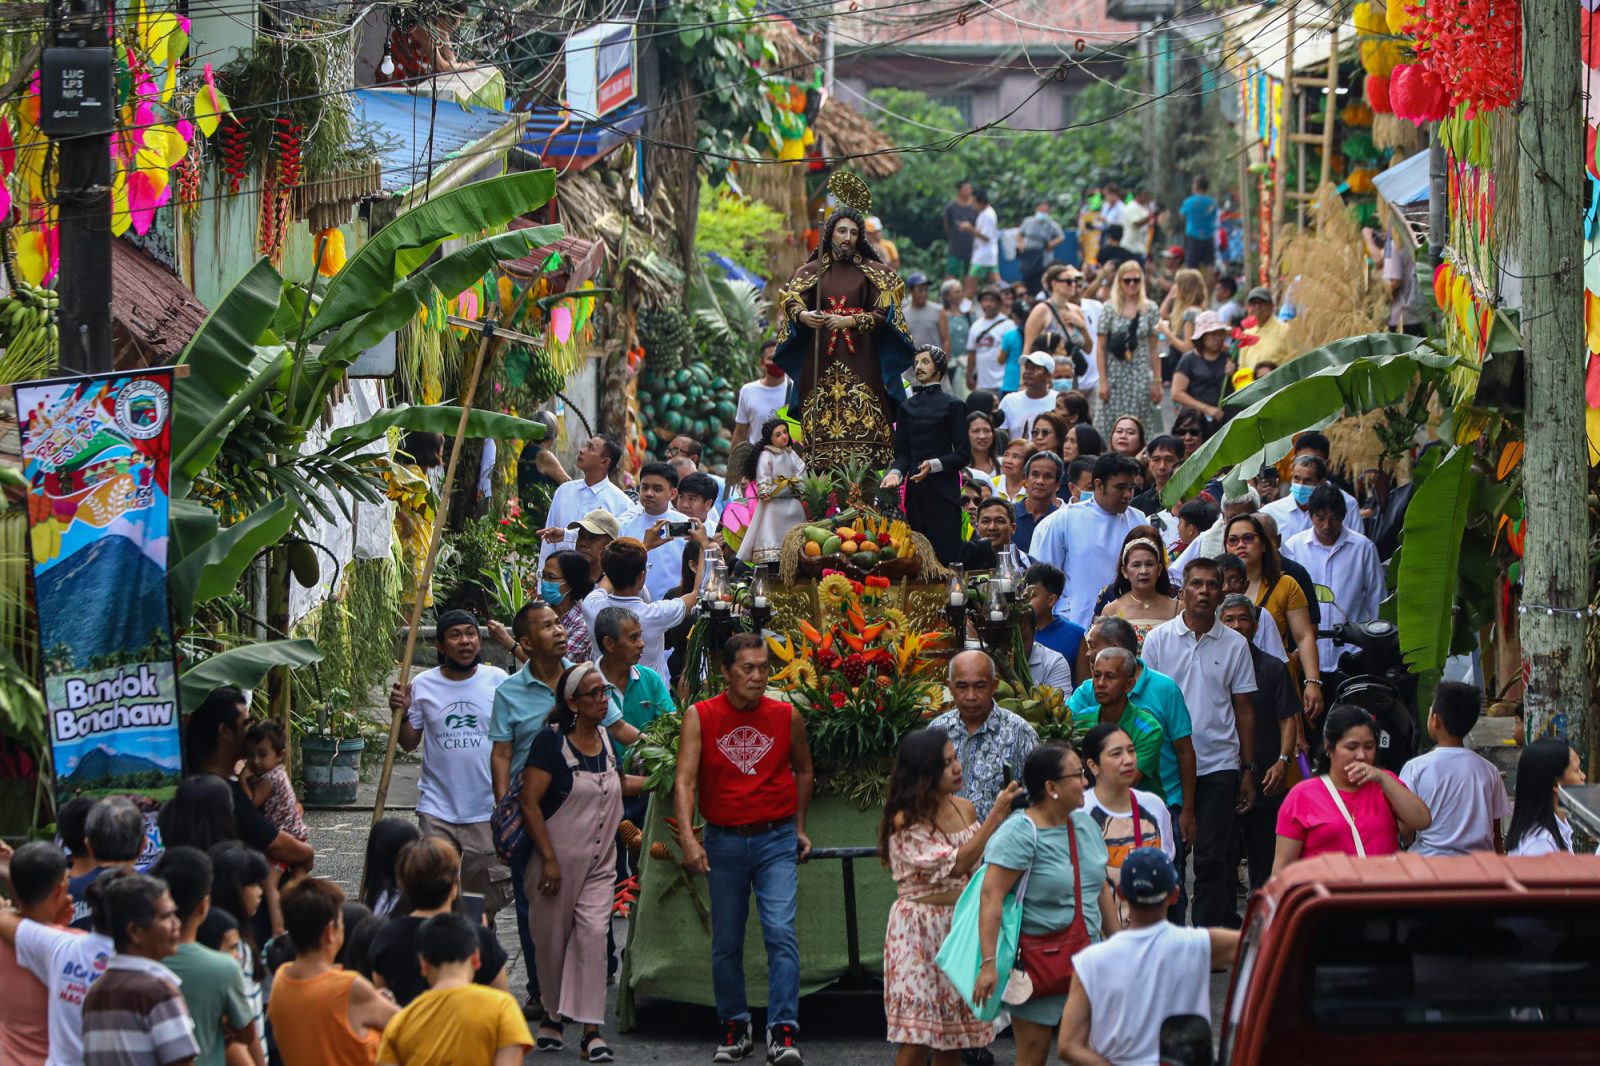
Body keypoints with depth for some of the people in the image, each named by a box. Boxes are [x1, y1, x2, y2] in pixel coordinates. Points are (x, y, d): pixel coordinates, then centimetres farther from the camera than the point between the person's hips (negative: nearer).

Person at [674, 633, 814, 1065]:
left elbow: (802, 770, 17)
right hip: (724, 842, 0)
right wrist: (688, 839, -24)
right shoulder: (700, 717, -5)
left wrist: (799, 828, 18)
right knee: (726, 943, 8)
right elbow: (684, 780, -12)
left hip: (777, 840, 0)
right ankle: (735, 1027, 23)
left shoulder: (787, 717, 0)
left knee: (781, 932, -13)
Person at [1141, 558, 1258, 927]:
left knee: (1212, 858, -2)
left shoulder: (1235, 645, 5)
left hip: (1219, 764, 0)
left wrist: (1248, 770, 5)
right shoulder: (1158, 639, 3)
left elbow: (1244, 709, 8)